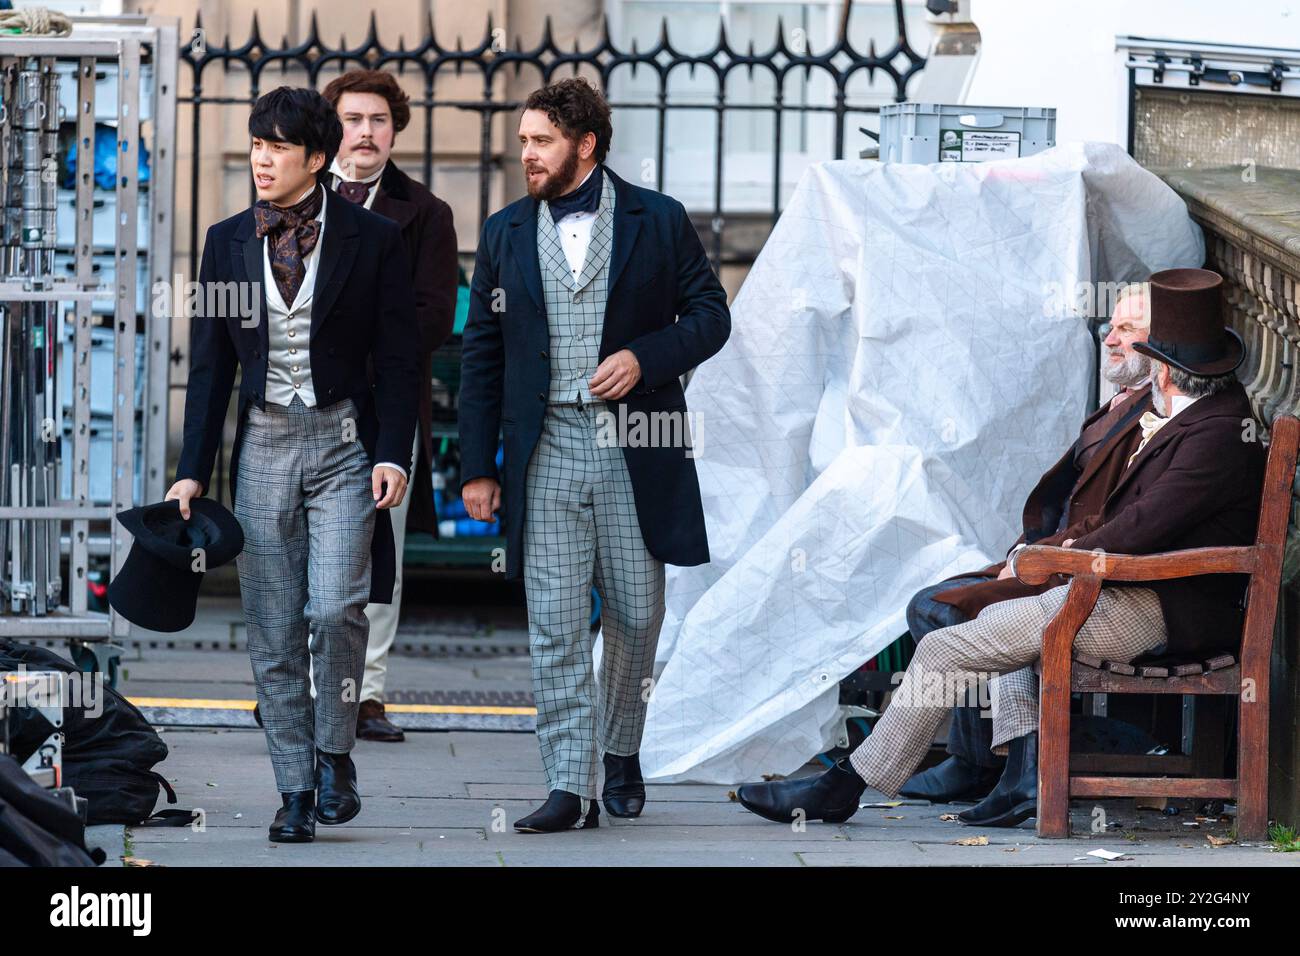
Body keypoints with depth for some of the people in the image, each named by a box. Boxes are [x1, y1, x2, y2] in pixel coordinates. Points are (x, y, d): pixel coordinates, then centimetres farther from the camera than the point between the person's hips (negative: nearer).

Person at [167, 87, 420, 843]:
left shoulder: (373, 240, 0)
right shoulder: (228, 242, 8)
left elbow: (396, 360, 0)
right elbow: (211, 364, 10)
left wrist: (393, 454, -10)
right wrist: (194, 469, 5)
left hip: (344, 443, -3)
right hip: (264, 444, 3)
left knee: (335, 608, -18)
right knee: (274, 632, 2)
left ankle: (335, 754, 3)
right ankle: (296, 789, 8)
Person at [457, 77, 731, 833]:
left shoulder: (659, 222, 3)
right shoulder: (505, 234, 9)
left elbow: (710, 315, 5)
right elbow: (482, 354, 10)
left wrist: (646, 357, -13)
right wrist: (478, 465, 5)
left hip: (636, 449, -1)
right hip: (546, 448, 1)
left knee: (636, 614, 6)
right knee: (555, 625, -5)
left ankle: (621, 750, 29)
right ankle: (570, 787, -6)